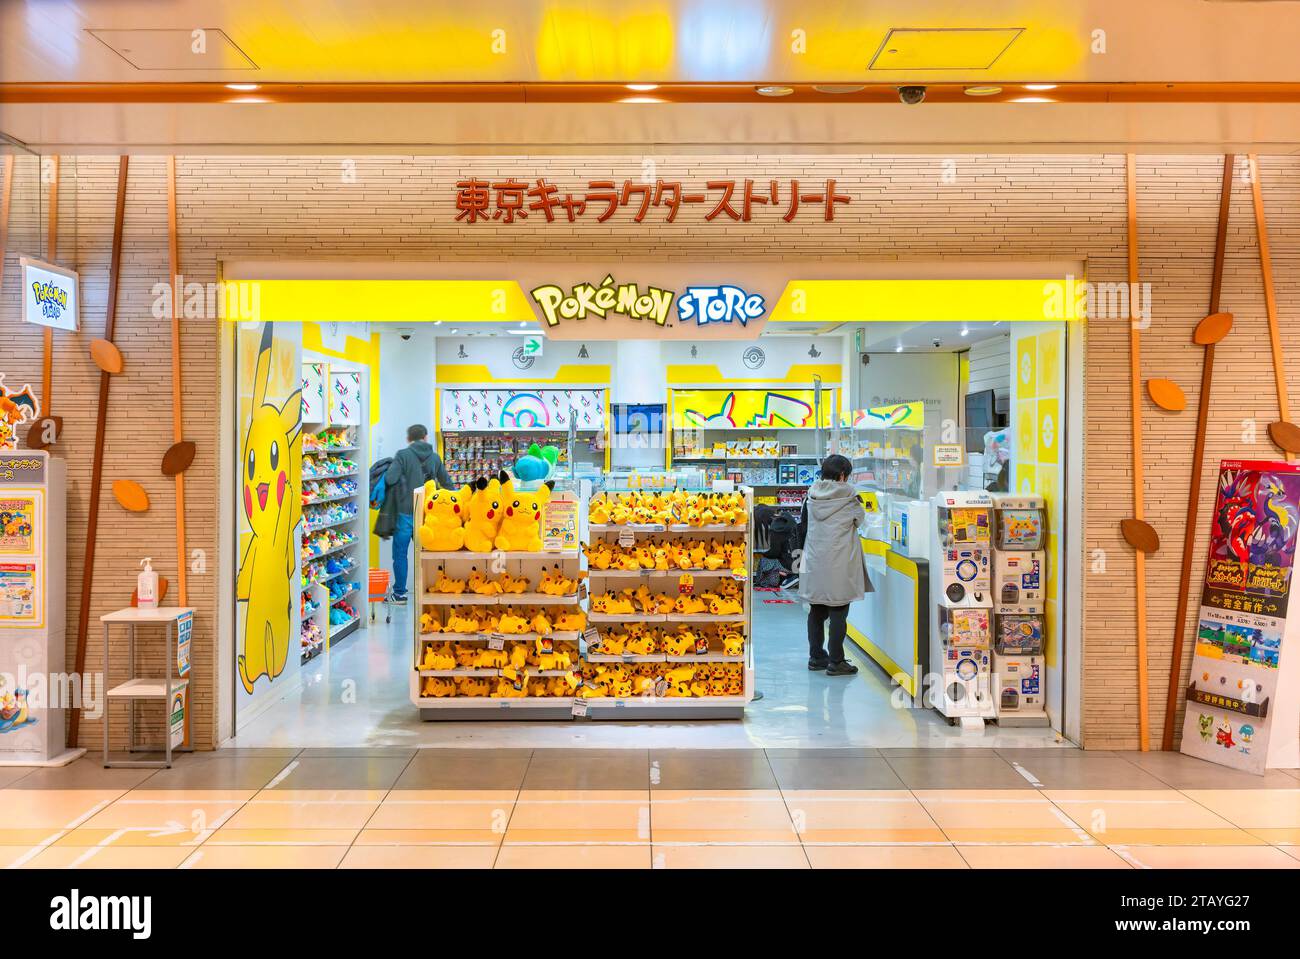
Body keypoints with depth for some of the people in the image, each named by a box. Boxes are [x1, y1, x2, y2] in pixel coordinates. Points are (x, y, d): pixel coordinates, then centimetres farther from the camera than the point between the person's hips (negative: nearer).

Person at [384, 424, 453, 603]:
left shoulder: (403, 455, -7)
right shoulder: (435, 457, 7)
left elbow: (390, 479, -19)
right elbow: (447, 483, 14)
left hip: (405, 512, -4)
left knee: (400, 554, 6)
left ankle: (399, 593, 11)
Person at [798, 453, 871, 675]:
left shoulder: (812, 495, 5)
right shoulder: (846, 495, -10)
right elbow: (860, 518, 5)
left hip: (814, 562, 6)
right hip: (838, 563, -6)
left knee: (816, 610, 13)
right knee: (838, 612, 1)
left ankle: (816, 656, 21)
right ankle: (835, 662, 4)